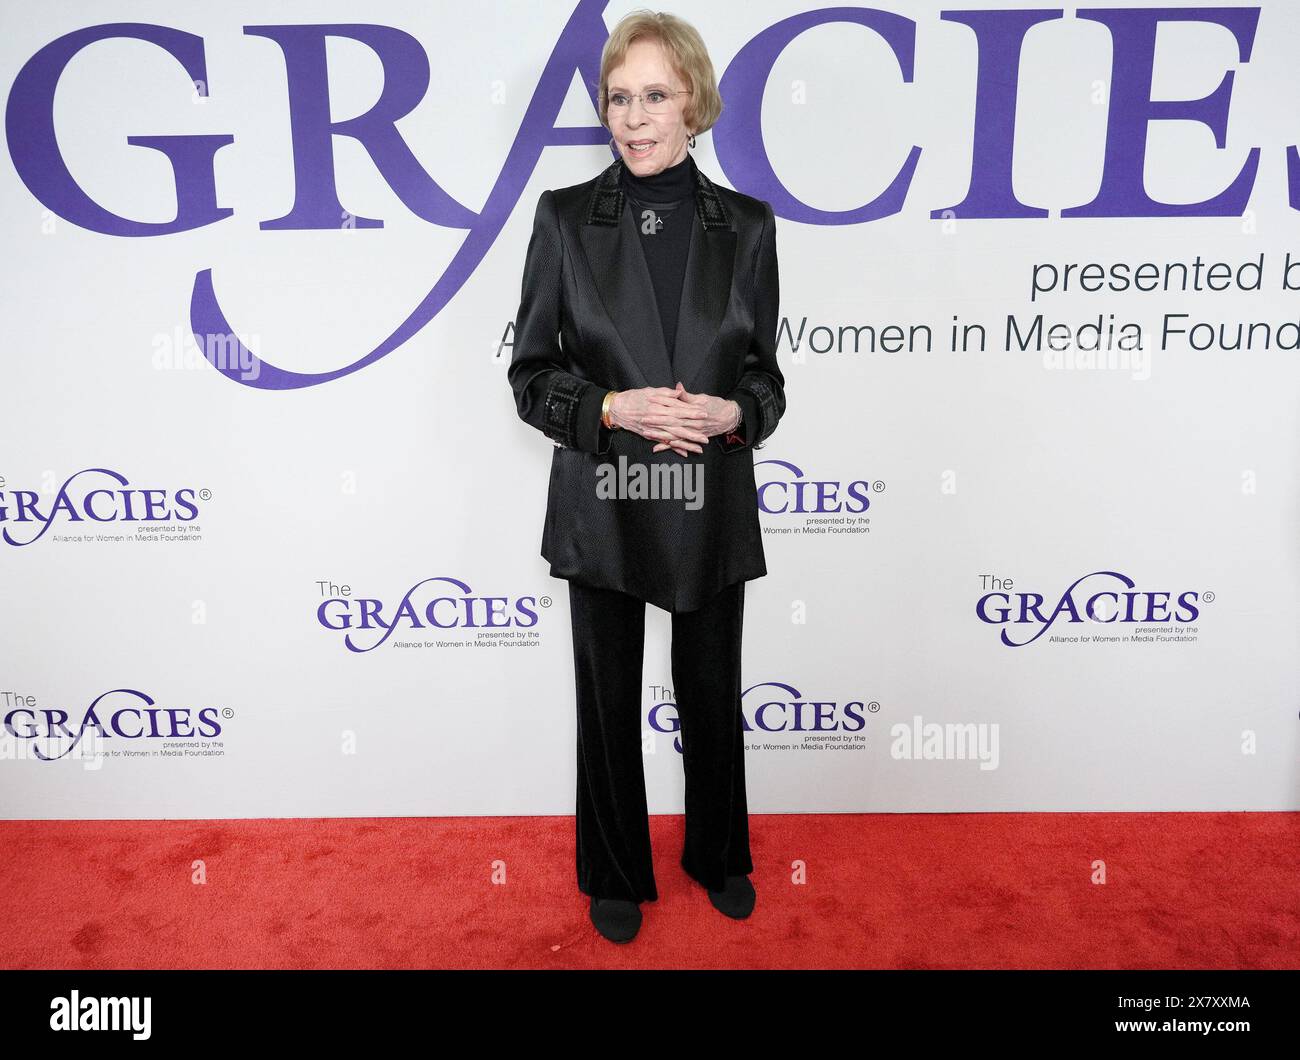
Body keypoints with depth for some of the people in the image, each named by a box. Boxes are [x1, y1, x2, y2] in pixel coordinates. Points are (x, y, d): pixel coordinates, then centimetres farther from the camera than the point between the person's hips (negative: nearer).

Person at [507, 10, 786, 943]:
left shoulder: (745, 225, 1)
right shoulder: (566, 218, -2)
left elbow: (766, 376, 5)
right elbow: (531, 374, -2)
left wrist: (732, 412, -16)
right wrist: (613, 407, -20)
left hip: (712, 508, 2)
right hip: (602, 503, -1)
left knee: (712, 694, 16)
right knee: (609, 701, 13)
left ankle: (719, 857, 42)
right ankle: (616, 875, 37)